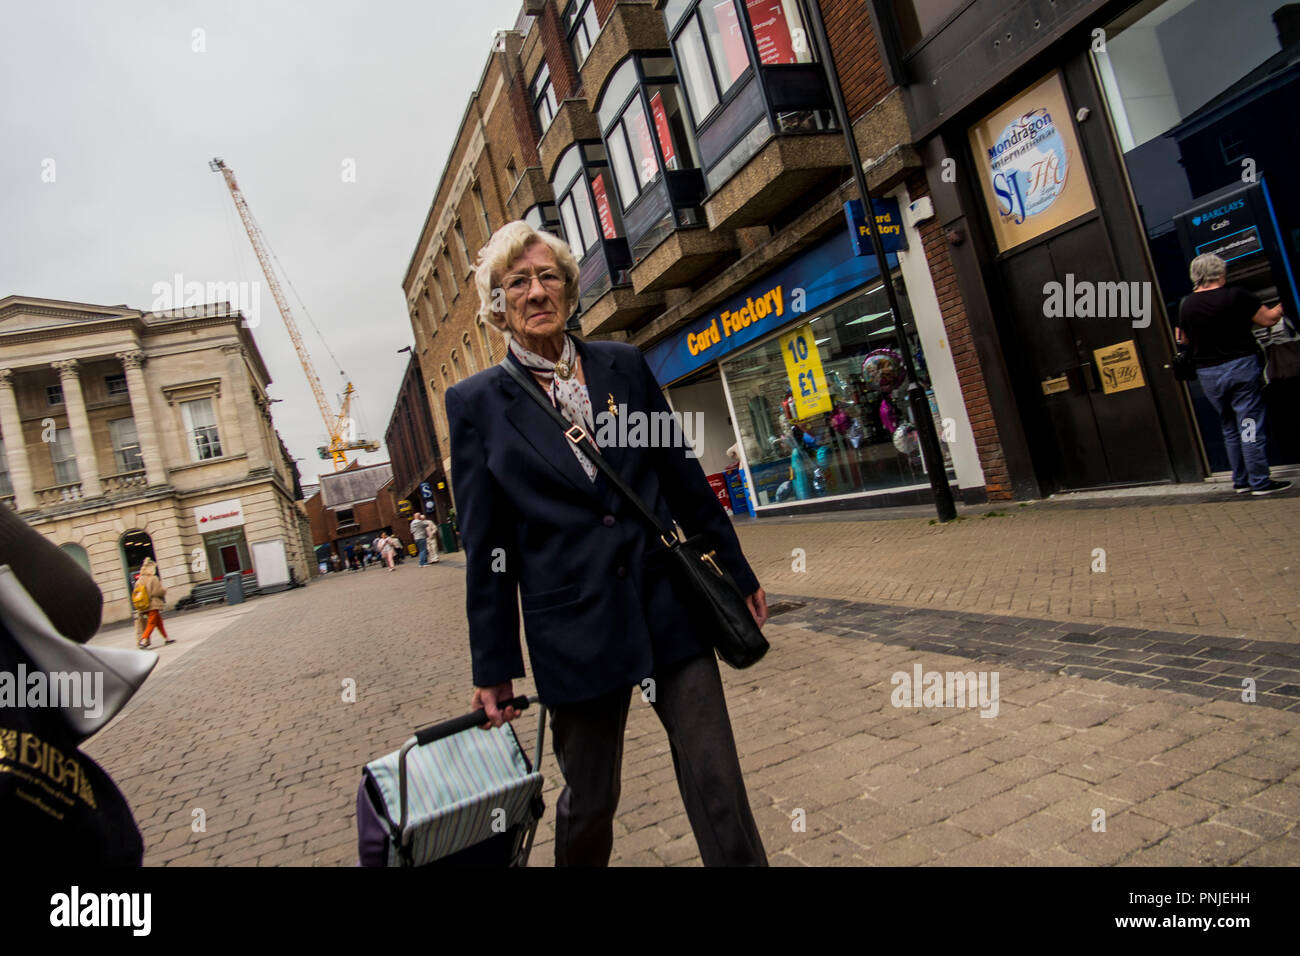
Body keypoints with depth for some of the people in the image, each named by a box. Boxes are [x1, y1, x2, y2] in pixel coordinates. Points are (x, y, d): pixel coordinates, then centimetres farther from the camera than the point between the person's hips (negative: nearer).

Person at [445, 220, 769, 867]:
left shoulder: (624, 365, 6)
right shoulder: (476, 402, 1)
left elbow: (686, 479, 10)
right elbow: (485, 545, 1)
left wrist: (738, 574, 13)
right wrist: (492, 665, 3)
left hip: (672, 608, 2)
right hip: (575, 630, -1)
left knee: (719, 789, 5)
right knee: (589, 802, 15)